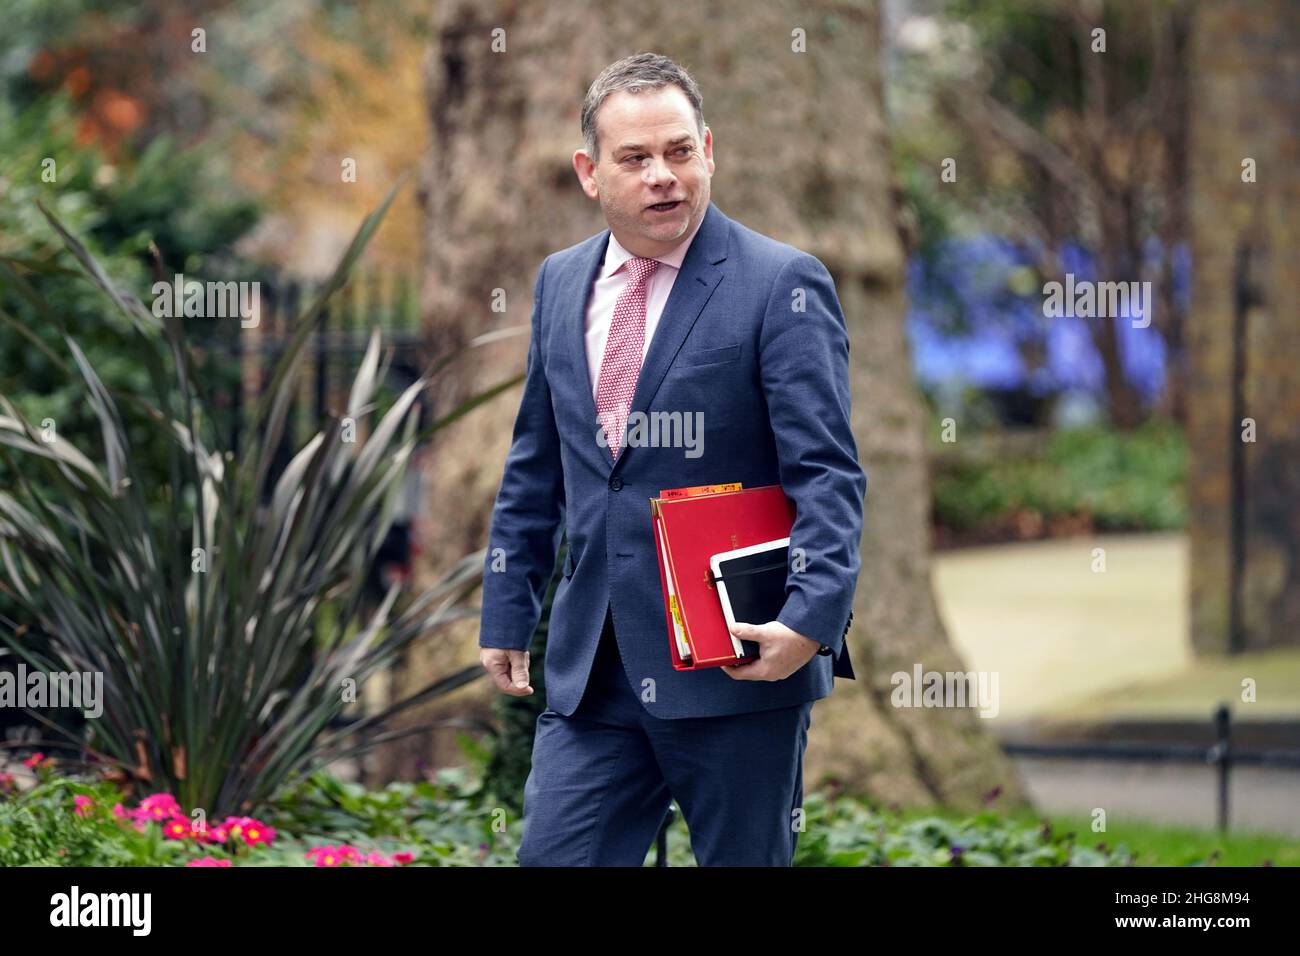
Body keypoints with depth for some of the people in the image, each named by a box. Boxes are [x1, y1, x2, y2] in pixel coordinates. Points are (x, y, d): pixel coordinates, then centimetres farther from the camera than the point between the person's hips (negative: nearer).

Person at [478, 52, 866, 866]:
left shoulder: (782, 285, -7)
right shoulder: (561, 284, 11)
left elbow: (826, 474, -12)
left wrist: (812, 617, -25)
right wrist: (507, 614, 18)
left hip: (739, 663, -5)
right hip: (592, 669, 5)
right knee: (554, 857, -1)